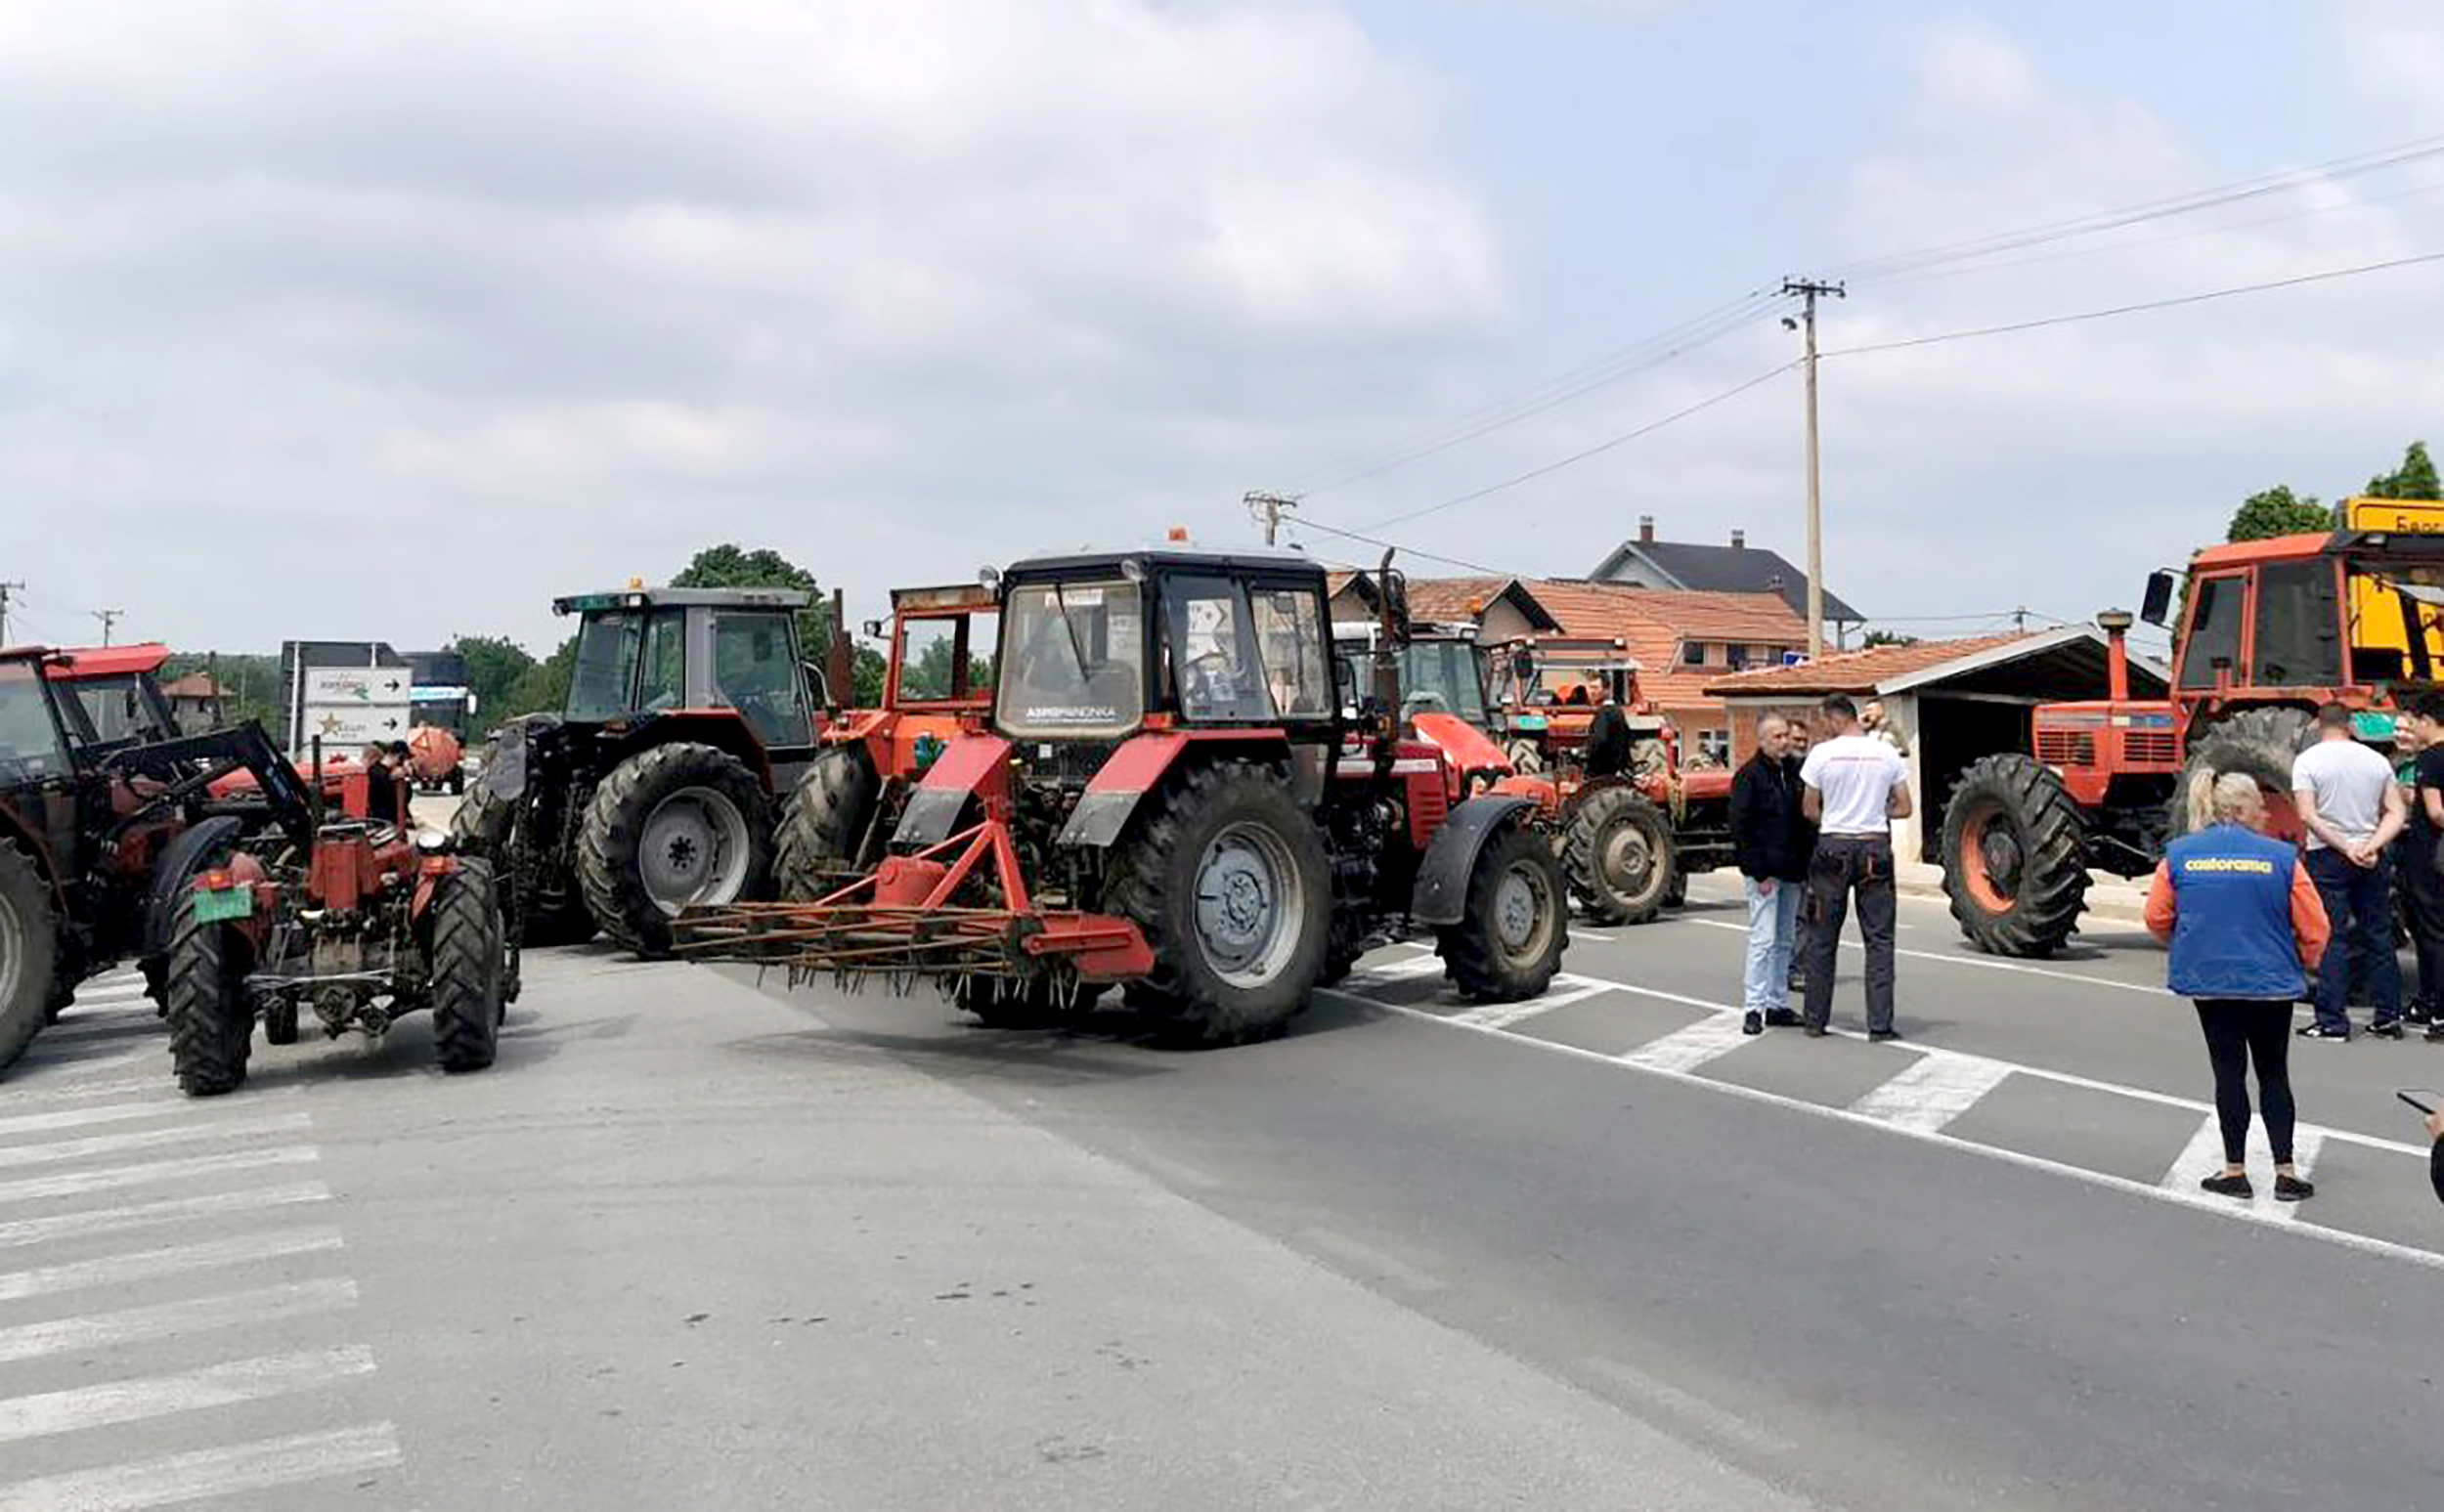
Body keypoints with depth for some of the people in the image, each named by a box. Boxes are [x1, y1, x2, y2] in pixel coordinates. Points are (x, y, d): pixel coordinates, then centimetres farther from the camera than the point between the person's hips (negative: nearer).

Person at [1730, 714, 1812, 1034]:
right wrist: (1758, 872, -16)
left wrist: (1806, 866, 9)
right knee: (1763, 939, -8)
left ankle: (1777, 1005, 18)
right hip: (1764, 873, -7)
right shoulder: (1749, 776, -9)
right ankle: (1754, 1008, -3)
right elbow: (1740, 828, -12)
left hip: (1791, 872, 7)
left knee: (1785, 941, 11)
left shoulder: (1796, 772, 11)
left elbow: (1806, 820, 17)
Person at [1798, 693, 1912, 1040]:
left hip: (1833, 847, -1)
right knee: (1879, 939, 6)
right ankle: (1880, 1024, 2)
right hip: (1875, 848, 1)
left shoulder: (1822, 754, -6)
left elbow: (1809, 811, 0)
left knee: (1822, 939, 9)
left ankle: (1816, 1021, 14)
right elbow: (1903, 808, 6)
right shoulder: (1887, 754, 1)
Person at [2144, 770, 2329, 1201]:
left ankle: (2235, 1170, 11)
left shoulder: (2178, 854, -2)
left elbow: (2157, 918, 3)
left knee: (2228, 1071, 9)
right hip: (2270, 980, -1)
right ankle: (2285, 1171, 12)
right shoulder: (2280, 856, -7)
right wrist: (2305, 965, 16)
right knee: (2273, 1074, 12)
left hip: (2207, 978, 1)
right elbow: (2314, 928, -4)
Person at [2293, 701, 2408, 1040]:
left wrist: (2346, 848, -13)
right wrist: (2371, 846, -10)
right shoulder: (2377, 760, 8)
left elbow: (2308, 815, -14)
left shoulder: (2307, 760, -5)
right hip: (2372, 859, 4)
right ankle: (2389, 1017, 15)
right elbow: (2397, 814, 1)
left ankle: (2332, 1021, -3)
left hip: (2327, 857, -4)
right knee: (2379, 936, 11)